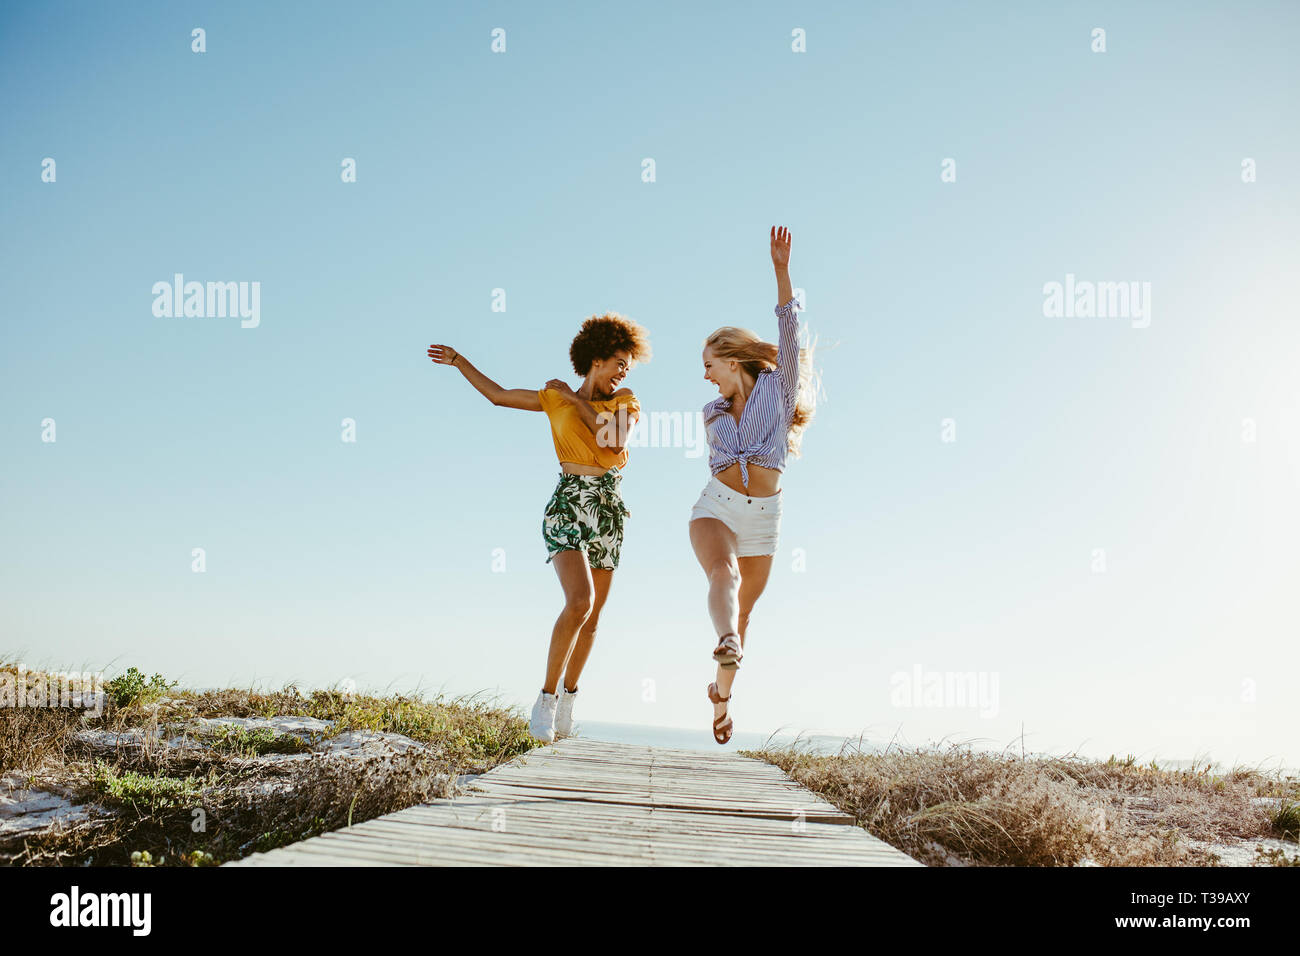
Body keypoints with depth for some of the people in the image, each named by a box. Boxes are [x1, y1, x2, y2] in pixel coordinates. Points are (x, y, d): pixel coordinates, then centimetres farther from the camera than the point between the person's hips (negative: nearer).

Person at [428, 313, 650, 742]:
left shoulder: (627, 404, 8)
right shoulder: (556, 399, 7)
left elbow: (614, 442, -11)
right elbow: (498, 394, 14)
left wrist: (576, 401, -7)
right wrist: (459, 360, 13)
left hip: (608, 512, 3)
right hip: (567, 506, -3)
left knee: (592, 615, 8)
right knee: (579, 602, -23)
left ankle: (568, 697, 28)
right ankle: (546, 697, -9)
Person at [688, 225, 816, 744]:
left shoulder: (778, 387, 4)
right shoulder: (713, 413, 17)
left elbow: (788, 331, -8)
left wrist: (781, 269, -17)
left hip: (763, 515, -1)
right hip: (716, 506, 1)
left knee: (744, 608, 8)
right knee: (724, 572, -31)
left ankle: (722, 693, 29)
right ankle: (728, 646, -59)